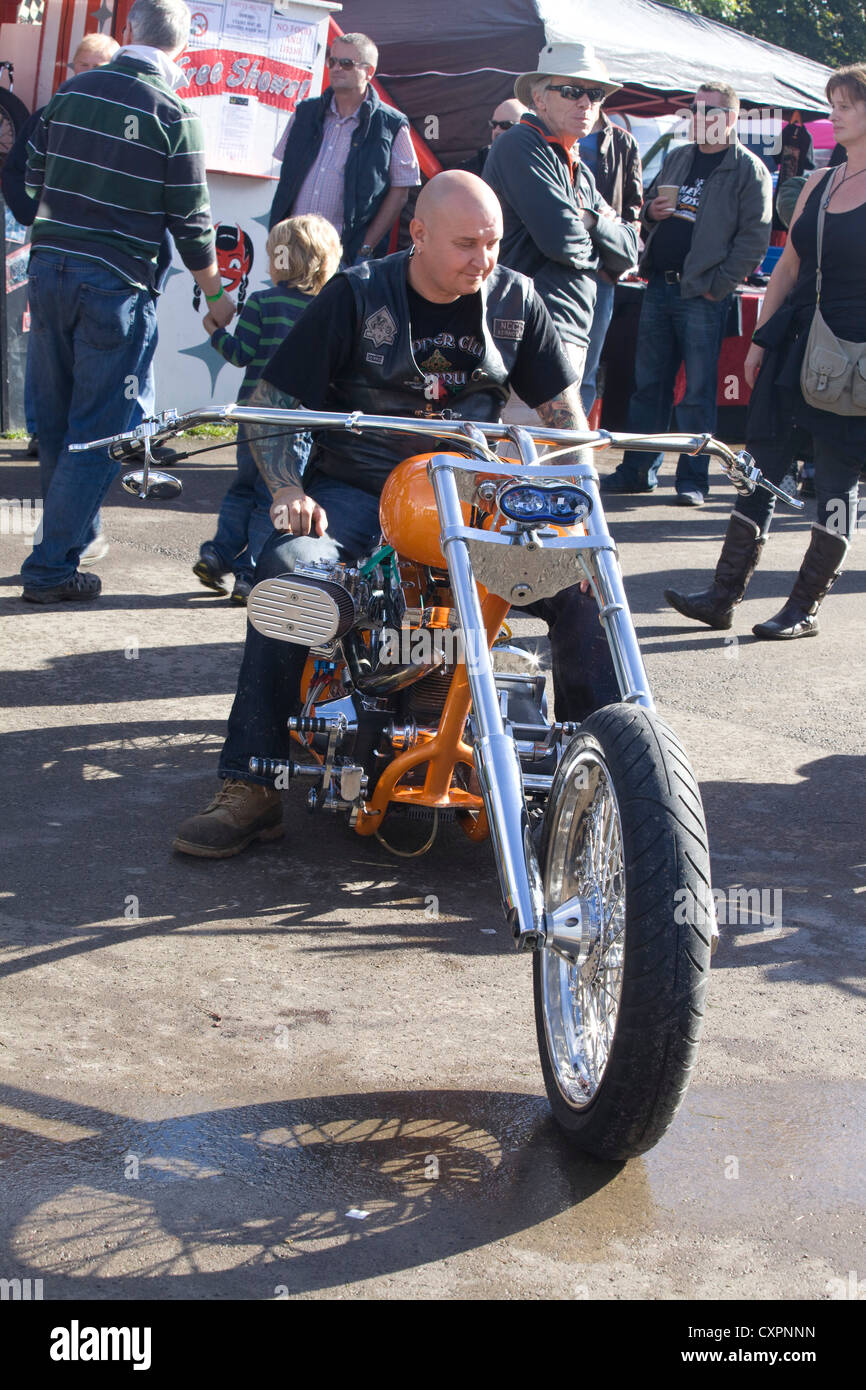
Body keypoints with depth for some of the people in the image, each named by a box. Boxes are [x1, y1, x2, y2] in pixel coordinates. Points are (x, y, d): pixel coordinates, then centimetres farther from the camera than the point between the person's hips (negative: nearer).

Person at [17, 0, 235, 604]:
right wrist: (217, 294, 8)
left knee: (56, 419, 17)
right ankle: (53, 566, 1)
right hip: (117, 282, -5)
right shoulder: (174, 116, -9)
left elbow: (35, 178, 13)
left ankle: (72, 528, 33)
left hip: (50, 266, 5)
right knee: (99, 428, 2)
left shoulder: (72, 91, 6)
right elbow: (191, 221, -6)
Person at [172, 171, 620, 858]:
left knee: (582, 582, -19)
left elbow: (564, 409, 12)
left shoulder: (515, 299, 6)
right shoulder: (356, 295, -3)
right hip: (356, 489, -2)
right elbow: (272, 401, -2)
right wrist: (288, 491, -18)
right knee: (289, 572, -33)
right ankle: (250, 789, -27)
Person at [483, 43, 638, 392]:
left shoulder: (579, 171, 23)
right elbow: (562, 239, -19)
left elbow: (627, 252, 17)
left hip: (572, 336, 10)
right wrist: (594, 250, 4)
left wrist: (590, 221, -3)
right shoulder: (520, 146, -8)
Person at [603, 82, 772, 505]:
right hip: (659, 287, 6)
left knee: (698, 391, -2)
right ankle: (638, 470, 18)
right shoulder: (677, 158, 16)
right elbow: (649, 209, 25)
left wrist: (718, 284, -14)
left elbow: (754, 238, -9)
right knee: (647, 384, 10)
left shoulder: (748, 169, -3)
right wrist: (650, 213, 1)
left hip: (704, 295, -6)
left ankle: (693, 479, 5)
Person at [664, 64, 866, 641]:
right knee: (760, 468, 4)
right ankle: (724, 595, 6)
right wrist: (762, 339, 13)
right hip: (795, 342, 6)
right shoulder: (818, 184, 14)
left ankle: (806, 605, 10)